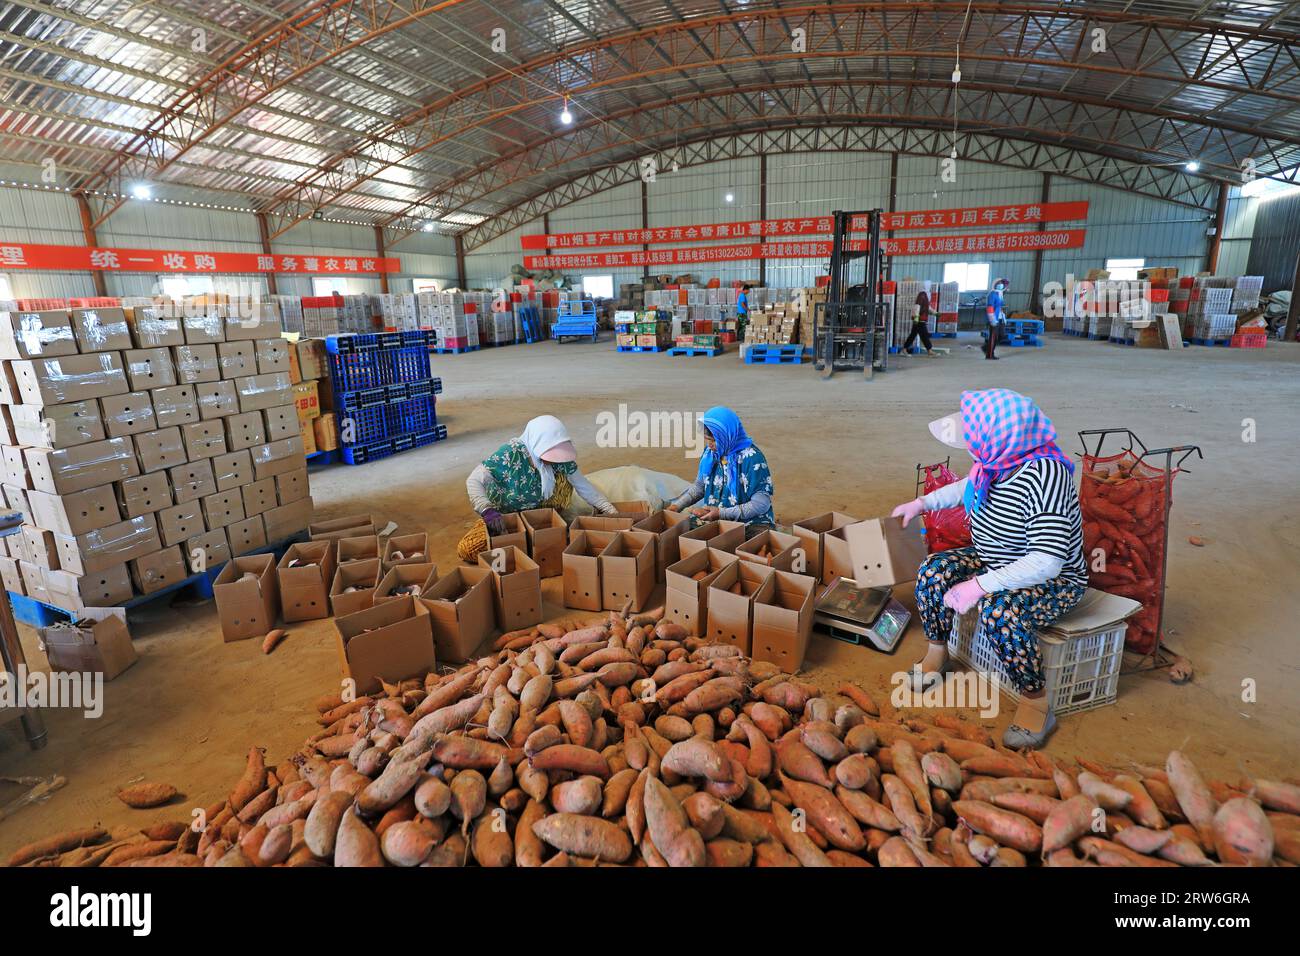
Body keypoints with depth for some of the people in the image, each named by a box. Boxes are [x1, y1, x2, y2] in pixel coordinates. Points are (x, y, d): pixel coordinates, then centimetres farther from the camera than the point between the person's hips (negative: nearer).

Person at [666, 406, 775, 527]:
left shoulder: (751, 457, -16)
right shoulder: (710, 453, 3)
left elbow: (762, 503, -17)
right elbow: (699, 486, 18)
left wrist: (722, 513, -19)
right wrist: (677, 505, 3)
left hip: (751, 525, -6)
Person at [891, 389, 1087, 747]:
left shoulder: (1044, 475, -33)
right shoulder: (997, 462, -9)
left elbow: (1046, 563, -36)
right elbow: (968, 487, 18)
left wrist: (979, 586, -35)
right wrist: (922, 503, 13)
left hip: (1054, 581, -8)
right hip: (998, 563, 8)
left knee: (998, 610, -34)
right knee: (933, 571, -10)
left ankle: (1036, 704, -10)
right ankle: (935, 655, 13)